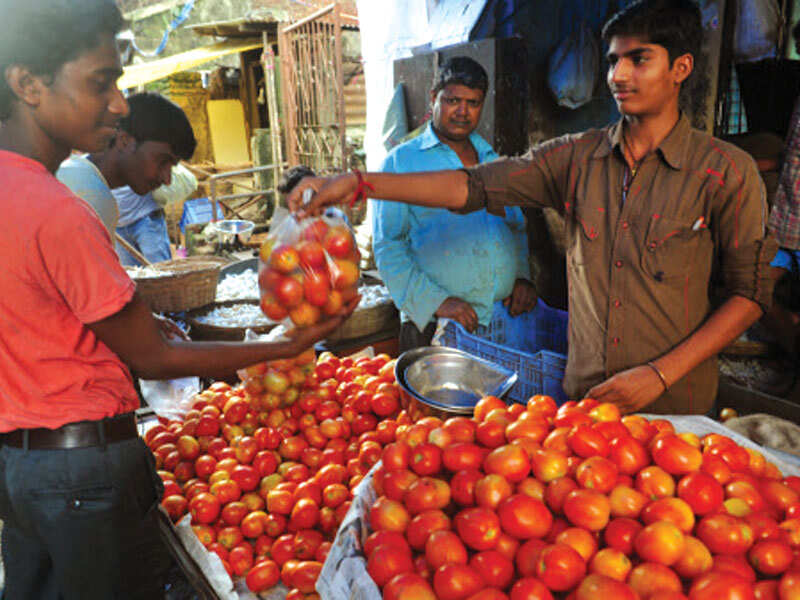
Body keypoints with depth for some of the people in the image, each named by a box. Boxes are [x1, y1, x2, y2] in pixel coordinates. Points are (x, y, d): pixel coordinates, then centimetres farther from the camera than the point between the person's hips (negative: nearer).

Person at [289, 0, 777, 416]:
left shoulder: (727, 172, -8)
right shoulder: (577, 157, 0)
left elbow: (751, 292, -6)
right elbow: (474, 186, -7)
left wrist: (661, 374, -15)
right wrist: (359, 183, -17)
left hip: (674, 405, -2)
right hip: (584, 392, 3)